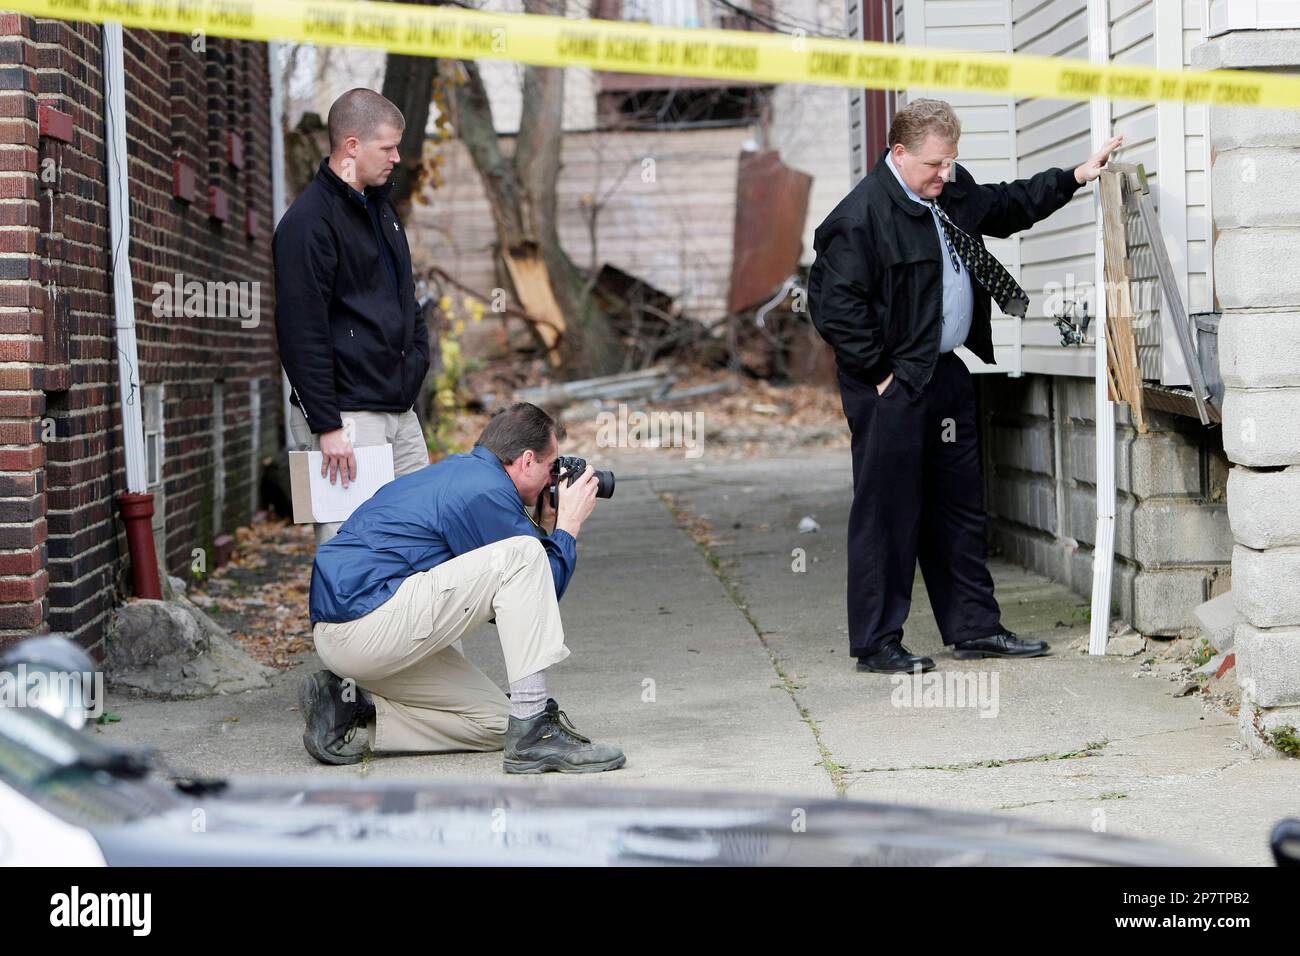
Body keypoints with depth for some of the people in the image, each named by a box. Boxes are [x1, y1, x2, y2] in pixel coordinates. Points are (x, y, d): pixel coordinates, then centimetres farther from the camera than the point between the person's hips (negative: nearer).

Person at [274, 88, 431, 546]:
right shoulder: (308, 222, -13)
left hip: (400, 413, 9)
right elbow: (301, 331, -18)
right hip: (346, 417, -9)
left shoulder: (381, 208, 16)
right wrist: (327, 425, -20)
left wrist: (416, 359, 14)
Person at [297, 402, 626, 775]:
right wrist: (568, 524, 9)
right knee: (524, 556, -15)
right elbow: (540, 593, -3)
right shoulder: (487, 490, -11)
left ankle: (348, 704, 7)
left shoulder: (457, 471, 20)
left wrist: (548, 525, 24)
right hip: (369, 620, -10)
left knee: (495, 722, 10)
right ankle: (533, 731, -17)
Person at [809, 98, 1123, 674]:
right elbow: (835, 306, -19)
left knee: (959, 505, 14)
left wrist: (1075, 177, 26)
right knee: (887, 512, -4)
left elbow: (1007, 206, 30)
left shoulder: (952, 192, 10)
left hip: (946, 375, 9)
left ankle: (974, 628, 23)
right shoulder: (861, 215, -16)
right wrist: (879, 374, -17)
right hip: (891, 388, -8)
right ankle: (875, 644, 4)